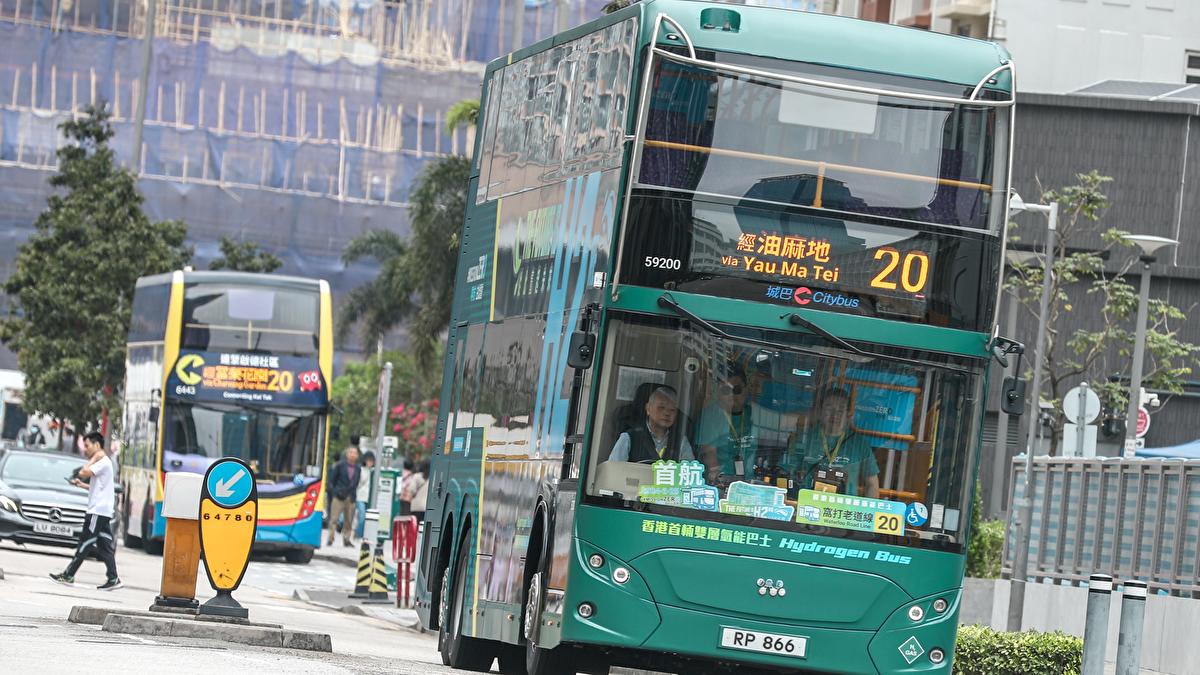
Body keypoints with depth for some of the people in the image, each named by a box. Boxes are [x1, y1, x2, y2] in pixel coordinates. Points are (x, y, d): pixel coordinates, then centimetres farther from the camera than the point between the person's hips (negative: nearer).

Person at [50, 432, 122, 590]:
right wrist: (81, 484, 16)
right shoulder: (101, 463, 20)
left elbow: (83, 473, -22)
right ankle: (113, 579, 0)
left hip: (98, 510, -10)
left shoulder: (103, 462, -12)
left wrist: (93, 458, -9)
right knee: (104, 546, 5)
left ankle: (68, 575, -4)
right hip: (100, 510, 10)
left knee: (86, 543, -6)